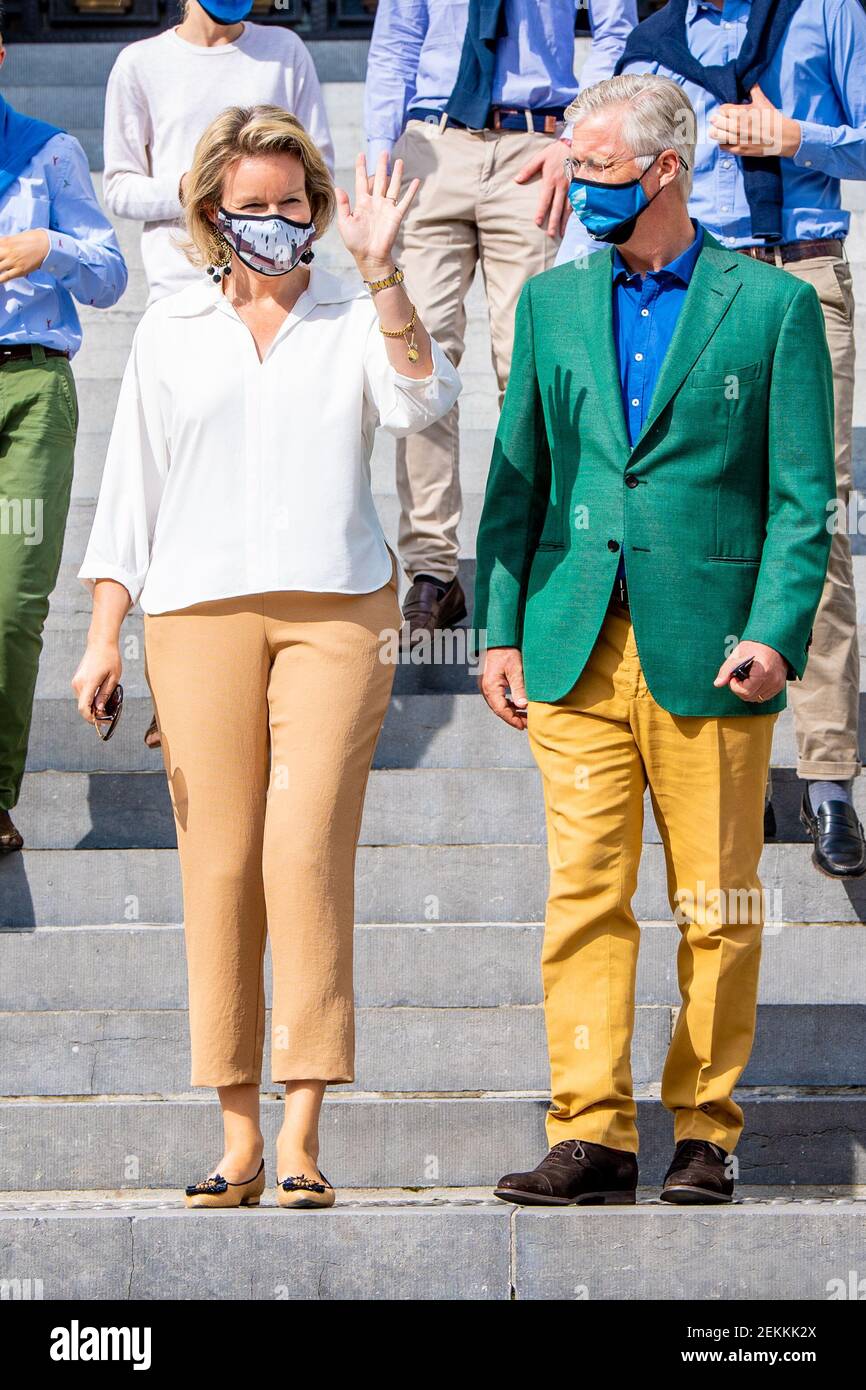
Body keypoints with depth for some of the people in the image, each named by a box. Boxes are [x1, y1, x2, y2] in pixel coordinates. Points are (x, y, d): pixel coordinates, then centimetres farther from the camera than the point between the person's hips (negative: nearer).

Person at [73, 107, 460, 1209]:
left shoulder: (355, 320, 12)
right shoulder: (169, 332, 15)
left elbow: (419, 402, -8)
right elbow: (130, 490, 15)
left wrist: (379, 268, -13)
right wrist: (103, 637, 8)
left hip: (334, 609, -1)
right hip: (197, 612, 2)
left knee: (306, 849, -15)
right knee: (218, 860, -3)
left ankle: (301, 1135, -15)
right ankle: (238, 1139, 2)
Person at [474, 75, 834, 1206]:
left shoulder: (774, 305, 1)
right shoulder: (553, 300, 13)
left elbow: (802, 498, -1)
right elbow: (519, 476, 15)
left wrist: (776, 634, -12)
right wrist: (500, 627, 7)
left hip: (708, 649, -3)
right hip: (575, 648, 3)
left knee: (716, 902, 2)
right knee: (585, 892, -1)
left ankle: (704, 1132, 12)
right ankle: (592, 1134, 1)